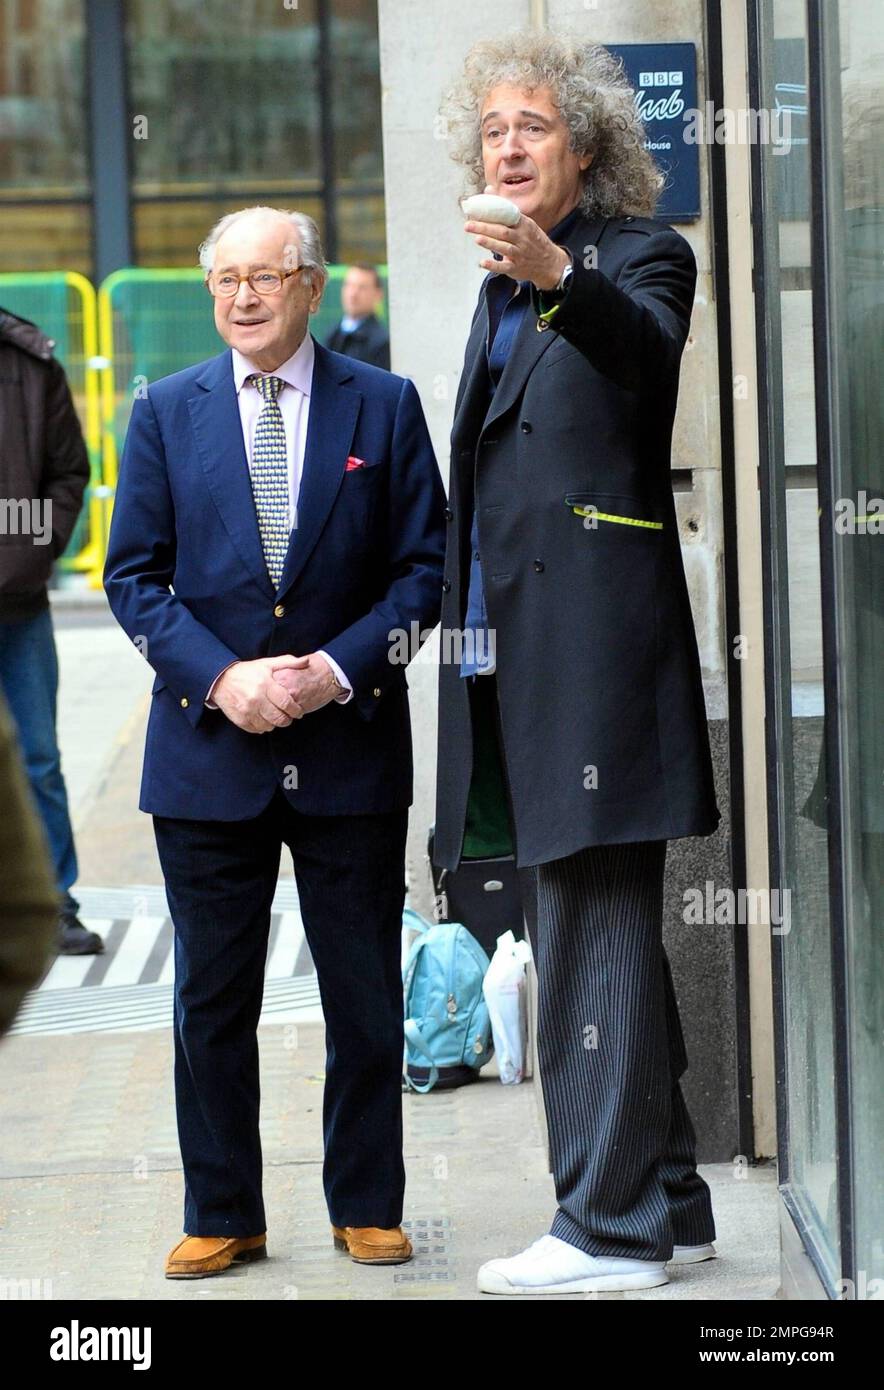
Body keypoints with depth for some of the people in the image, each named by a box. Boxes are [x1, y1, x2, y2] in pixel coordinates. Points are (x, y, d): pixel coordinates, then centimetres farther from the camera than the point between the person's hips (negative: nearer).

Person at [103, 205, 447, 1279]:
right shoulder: (166, 413, 6)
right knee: (212, 1000, 6)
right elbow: (134, 576, 3)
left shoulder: (383, 406, 3)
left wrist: (336, 668, -13)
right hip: (209, 749, 1)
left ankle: (366, 1208, 18)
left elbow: (425, 565, 1)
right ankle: (221, 1218, 15)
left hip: (352, 744, -1)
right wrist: (221, 677, -11)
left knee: (366, 997, 5)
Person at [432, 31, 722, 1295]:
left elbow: (646, 352, -28)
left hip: (598, 637, -9)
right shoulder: (503, 288, 20)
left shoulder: (639, 255, -4)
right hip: (513, 648, 9)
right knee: (589, 929, 12)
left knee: (593, 930, -10)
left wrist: (557, 277, -45)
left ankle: (611, 1226, -7)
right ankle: (665, 1202, 20)